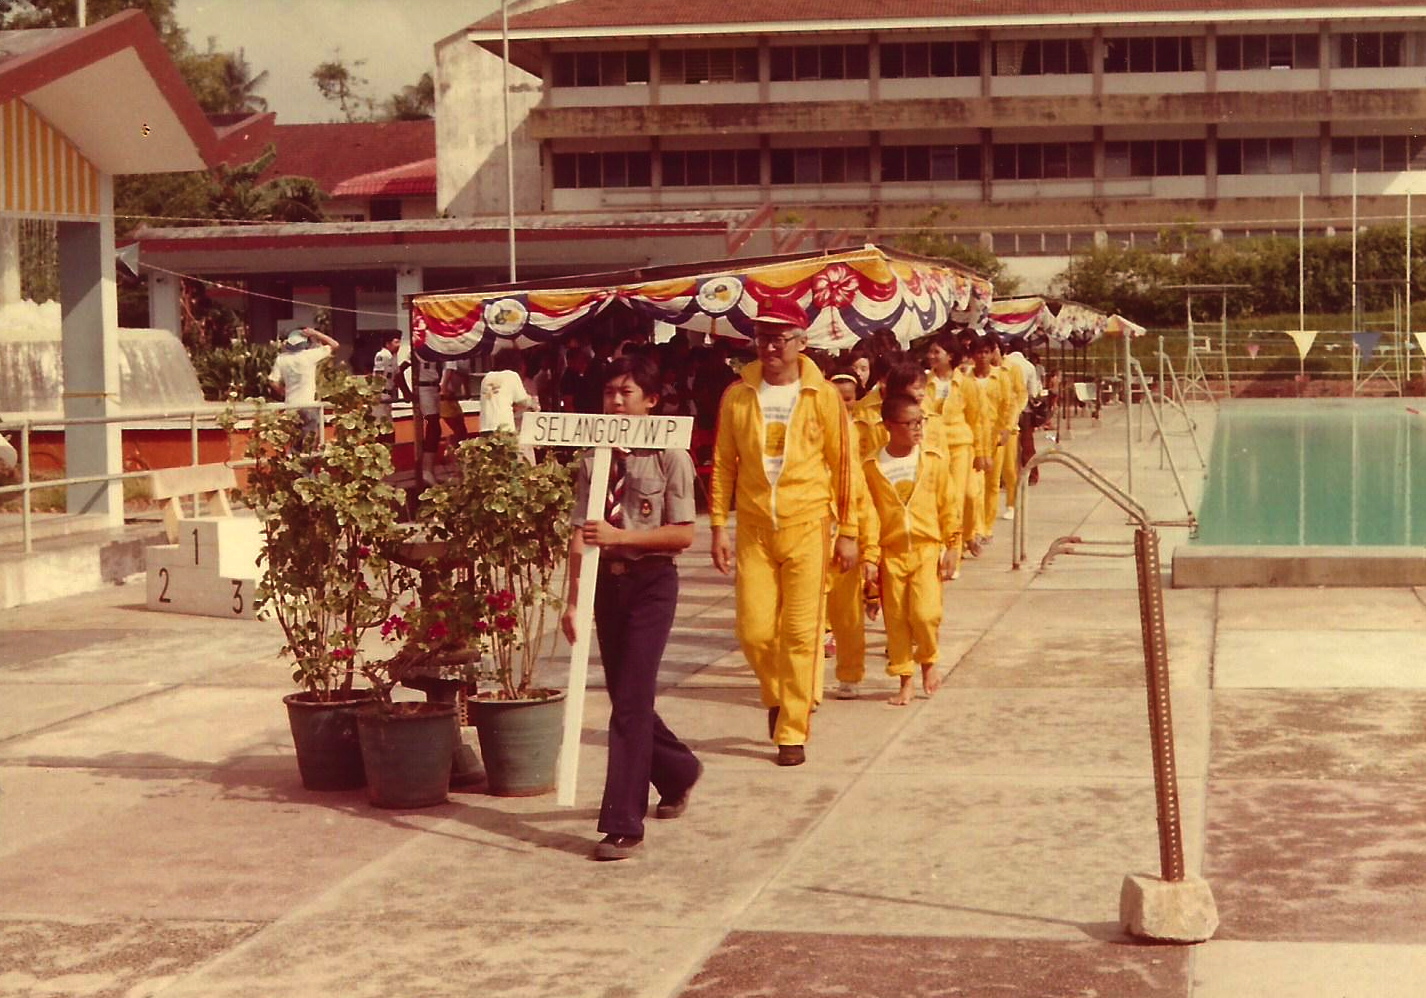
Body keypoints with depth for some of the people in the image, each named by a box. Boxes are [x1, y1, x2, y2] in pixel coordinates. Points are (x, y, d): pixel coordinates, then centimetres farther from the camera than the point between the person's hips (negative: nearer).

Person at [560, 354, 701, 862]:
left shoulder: (670, 458, -7)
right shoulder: (593, 460, 5)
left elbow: (683, 534, -11)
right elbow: (580, 535, 2)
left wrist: (620, 535, -22)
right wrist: (573, 600, -5)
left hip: (651, 582, -5)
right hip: (607, 582, 5)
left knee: (631, 700, -9)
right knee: (624, 698, 14)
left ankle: (623, 824, -6)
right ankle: (679, 771, 41)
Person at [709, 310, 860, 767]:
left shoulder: (823, 396, -2)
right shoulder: (737, 396, 3)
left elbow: (844, 466, 2)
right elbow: (723, 464, 8)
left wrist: (847, 532, 0)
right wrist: (718, 527, 4)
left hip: (807, 527, -2)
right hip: (753, 529, 2)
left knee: (800, 634, -2)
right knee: (754, 631, 1)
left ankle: (792, 733, 6)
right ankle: (777, 699, 31)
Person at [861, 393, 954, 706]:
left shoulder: (933, 460, 0)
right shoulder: (872, 467, -3)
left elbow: (947, 507, 5)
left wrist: (950, 548, 3)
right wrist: (870, 557, -4)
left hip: (927, 548, -1)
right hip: (891, 552, 1)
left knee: (925, 612, -13)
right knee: (896, 619, 5)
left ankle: (928, 661, 15)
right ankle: (905, 682, 18)